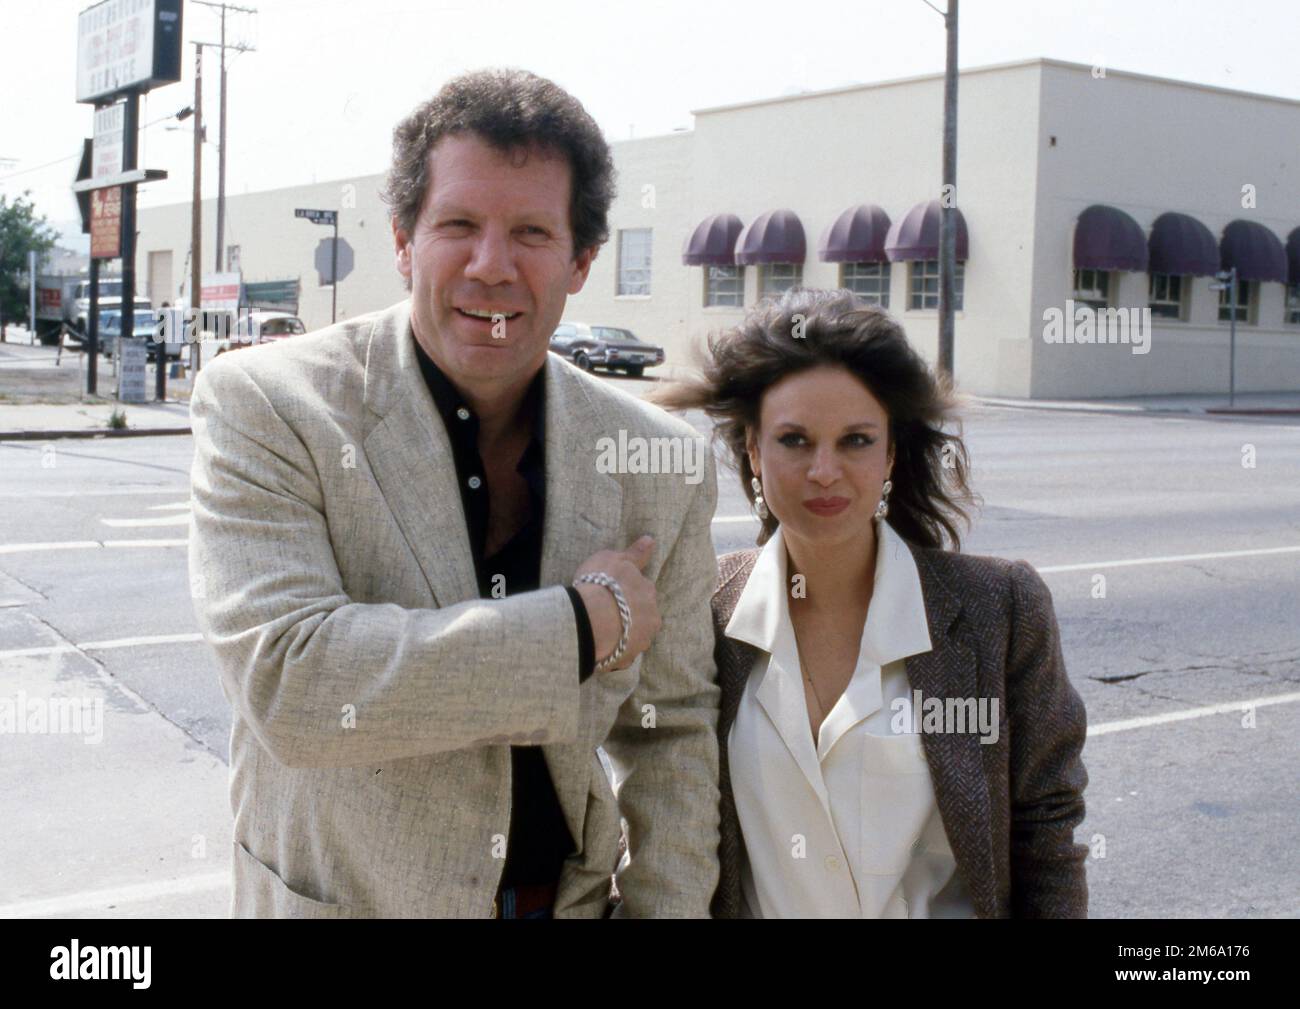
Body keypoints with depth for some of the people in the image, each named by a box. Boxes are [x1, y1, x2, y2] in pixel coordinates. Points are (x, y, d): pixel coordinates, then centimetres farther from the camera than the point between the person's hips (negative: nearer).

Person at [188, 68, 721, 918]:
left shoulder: (661, 463, -5)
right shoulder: (262, 408, -15)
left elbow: (672, 729, 3)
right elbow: (287, 682, -27)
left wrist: (665, 907, -4)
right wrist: (586, 624, -24)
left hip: (573, 898, 3)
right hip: (341, 897, -2)